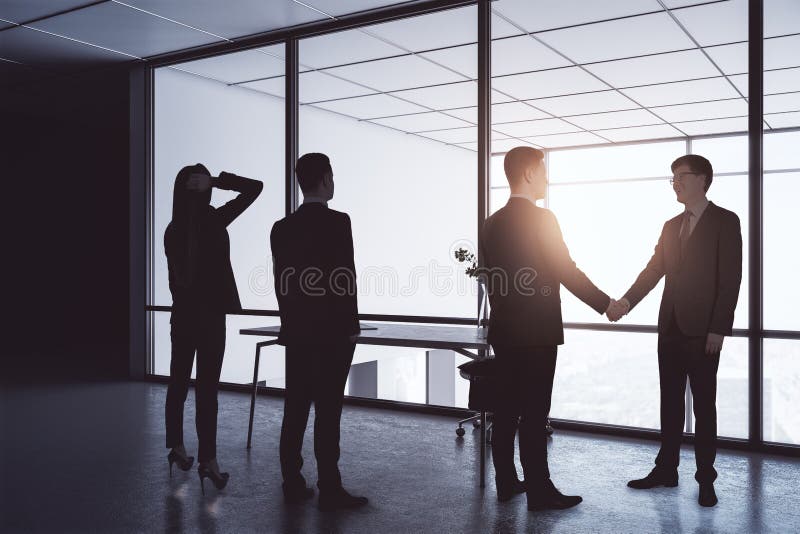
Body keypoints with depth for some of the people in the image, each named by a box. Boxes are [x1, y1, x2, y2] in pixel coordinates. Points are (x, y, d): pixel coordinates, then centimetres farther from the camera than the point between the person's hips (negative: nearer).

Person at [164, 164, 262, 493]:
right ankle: (207, 459, -2)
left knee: (179, 383, 13)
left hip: (182, 314, 6)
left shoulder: (172, 229, 5)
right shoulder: (214, 220, -13)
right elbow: (255, 188, -10)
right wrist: (217, 180, -9)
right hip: (209, 315, -6)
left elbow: (175, 275, 11)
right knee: (207, 388, -4)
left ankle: (177, 447, 25)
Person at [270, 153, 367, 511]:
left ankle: (292, 484, 17)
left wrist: (290, 320, 16)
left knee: (295, 409, 10)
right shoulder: (337, 221, -11)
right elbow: (346, 278, -13)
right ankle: (329, 489, 5)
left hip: (296, 331, 6)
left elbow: (281, 282, 9)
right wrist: (351, 326, -4)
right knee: (328, 411, -2)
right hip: (333, 332, -6)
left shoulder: (282, 227, 6)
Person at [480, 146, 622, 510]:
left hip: (503, 331, 7)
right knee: (534, 413, -2)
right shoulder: (541, 218, -13)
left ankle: (506, 482, 20)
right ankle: (539, 491, 6)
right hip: (536, 332, -7)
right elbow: (567, 272, -13)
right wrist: (606, 304, -2)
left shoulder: (492, 223, 9)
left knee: (507, 408, 12)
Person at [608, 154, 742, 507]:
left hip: (703, 330, -6)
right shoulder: (671, 226, 15)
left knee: (703, 404, 3)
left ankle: (705, 478, 14)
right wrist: (627, 301, -7)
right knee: (670, 401, 11)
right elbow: (654, 270, 9)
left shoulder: (725, 221, -4)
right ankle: (666, 470, 20)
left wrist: (719, 329, -15)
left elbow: (730, 278, -9)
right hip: (671, 327, 6)